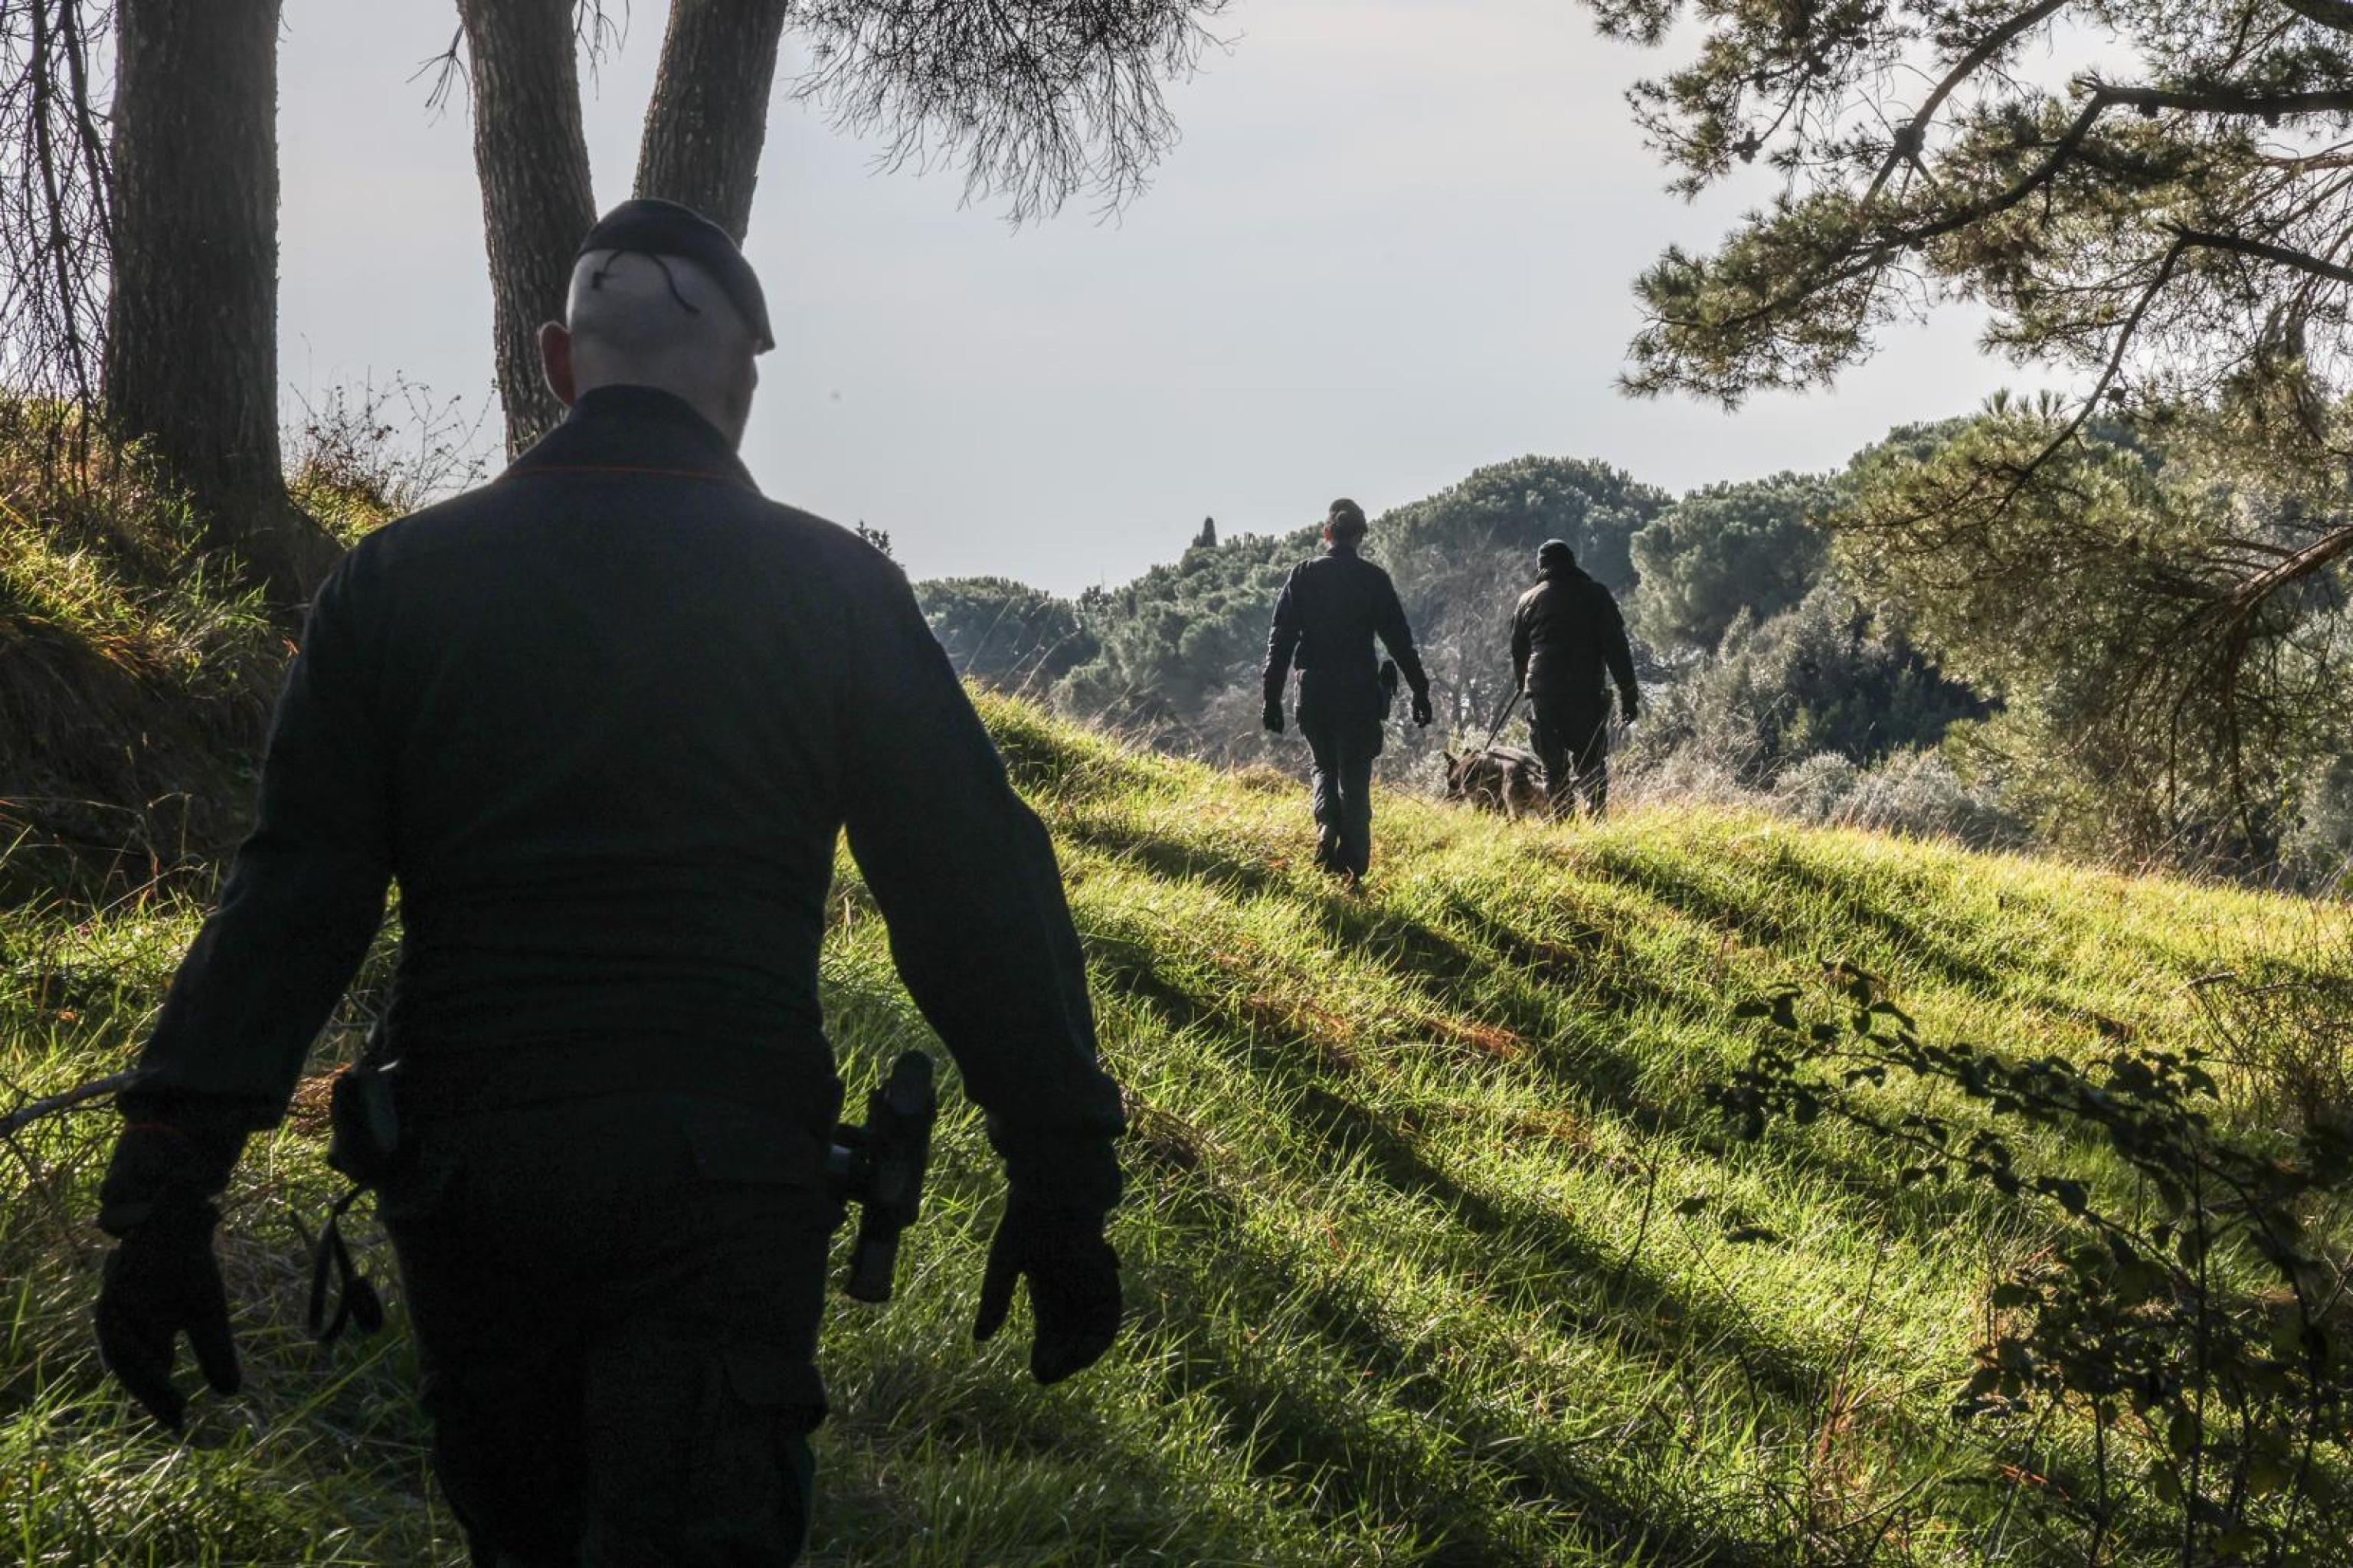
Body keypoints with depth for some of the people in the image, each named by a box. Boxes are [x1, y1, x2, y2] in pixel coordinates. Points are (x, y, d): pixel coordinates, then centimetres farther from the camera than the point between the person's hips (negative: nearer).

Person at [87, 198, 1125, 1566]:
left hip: (466, 1177, 2)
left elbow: (291, 899, -3)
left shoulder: (400, 579, 4)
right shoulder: (832, 590, 1)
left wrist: (168, 1187, -4)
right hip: (728, 1188, -2)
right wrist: (1062, 1191, 4)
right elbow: (979, 897, -1)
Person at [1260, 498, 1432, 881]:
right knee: (1354, 778, 6)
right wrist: (1420, 691, 4)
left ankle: (1327, 827, -6)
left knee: (1325, 768, 21)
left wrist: (1272, 698, 4)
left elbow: (1280, 640, -1)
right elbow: (1399, 639, -3)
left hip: (1313, 692, 1)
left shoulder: (1302, 576, 0)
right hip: (1360, 694, -1)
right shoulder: (1373, 579, -3)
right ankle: (1354, 867, 3)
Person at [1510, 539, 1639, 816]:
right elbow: (1616, 646, -2)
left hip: (1543, 692, 1)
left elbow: (1518, 650, 19)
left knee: (1554, 766, 6)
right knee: (1592, 763, 4)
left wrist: (1521, 684, 35)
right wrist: (1628, 692, 0)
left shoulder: (1529, 600, 10)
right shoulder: (1596, 595, 3)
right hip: (1589, 694, -1)